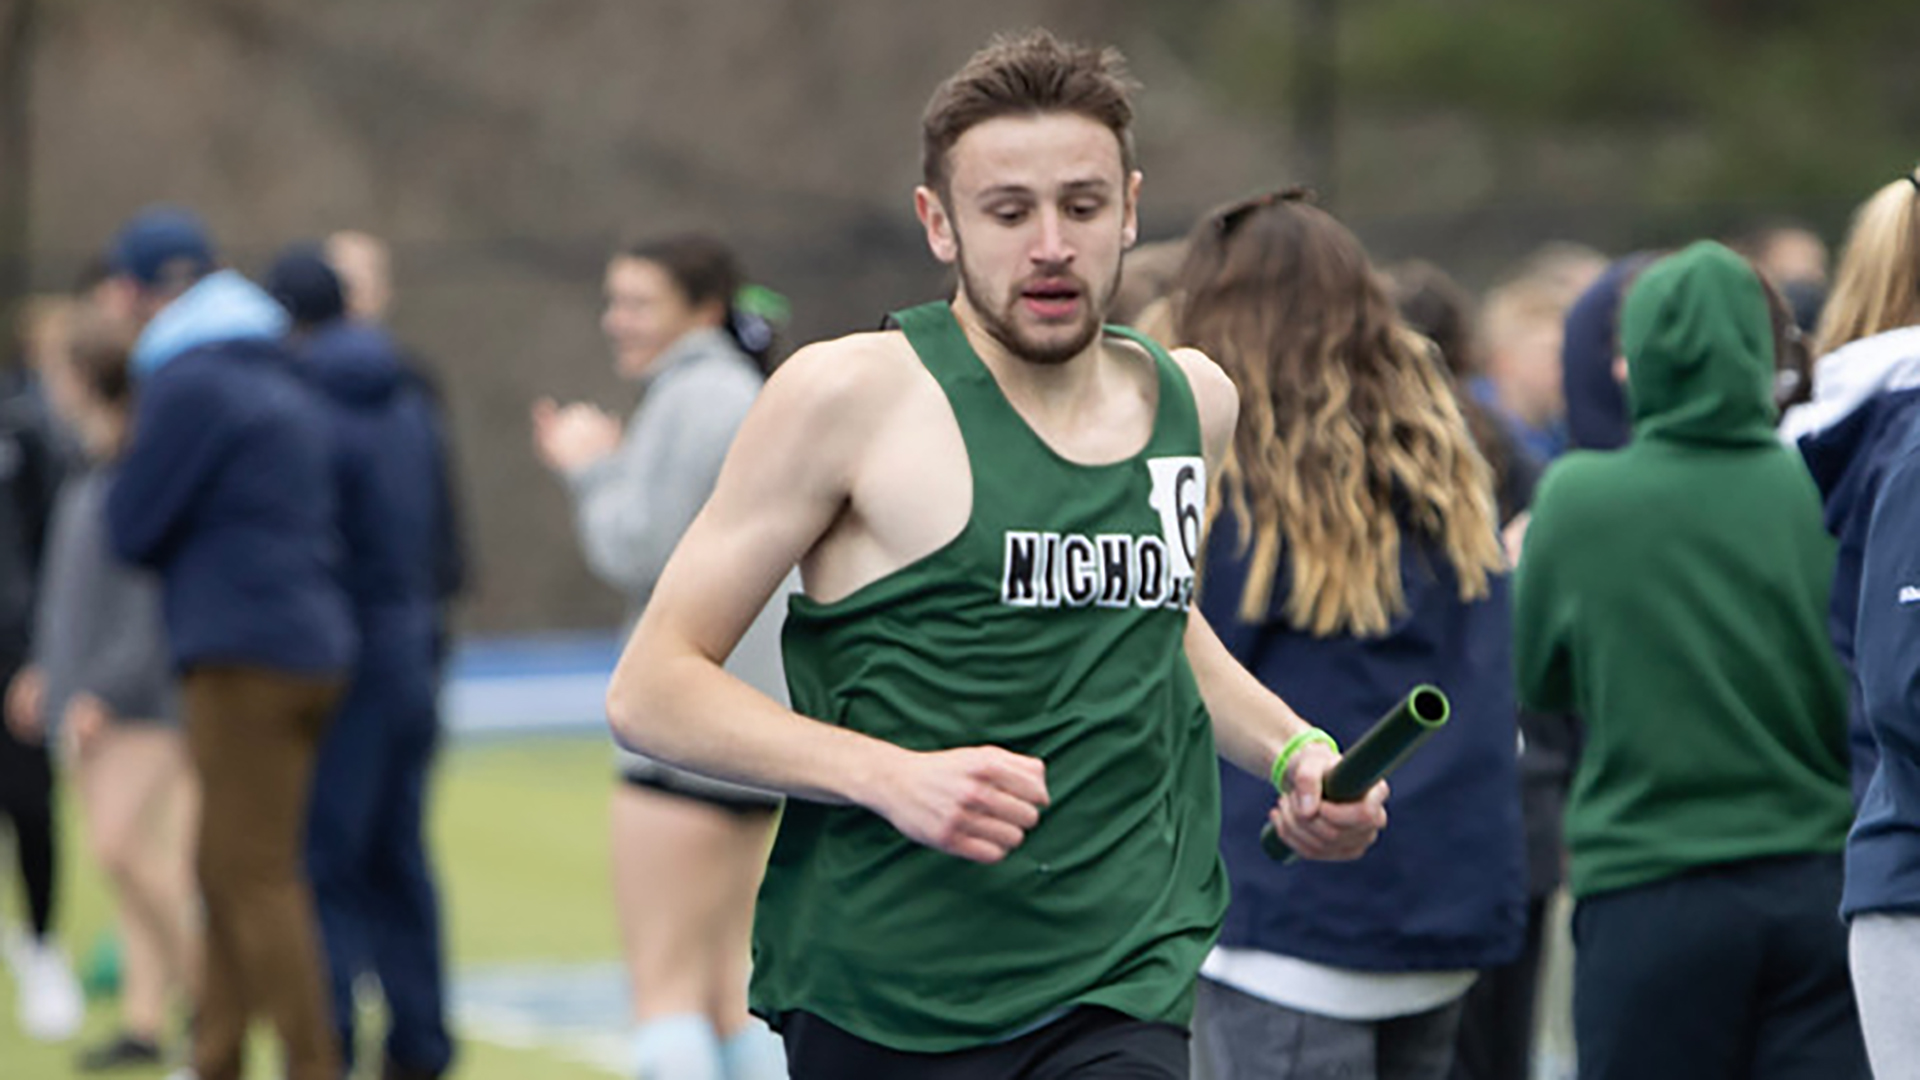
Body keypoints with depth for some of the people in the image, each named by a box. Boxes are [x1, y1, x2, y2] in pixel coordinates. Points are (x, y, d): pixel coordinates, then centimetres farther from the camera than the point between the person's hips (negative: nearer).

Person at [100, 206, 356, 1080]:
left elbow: (131, 530, -9)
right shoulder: (280, 380, 18)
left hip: (244, 661, -9)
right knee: (227, 871, 14)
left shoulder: (189, 385, -11)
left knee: (254, 875, -7)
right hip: (312, 649, 9)